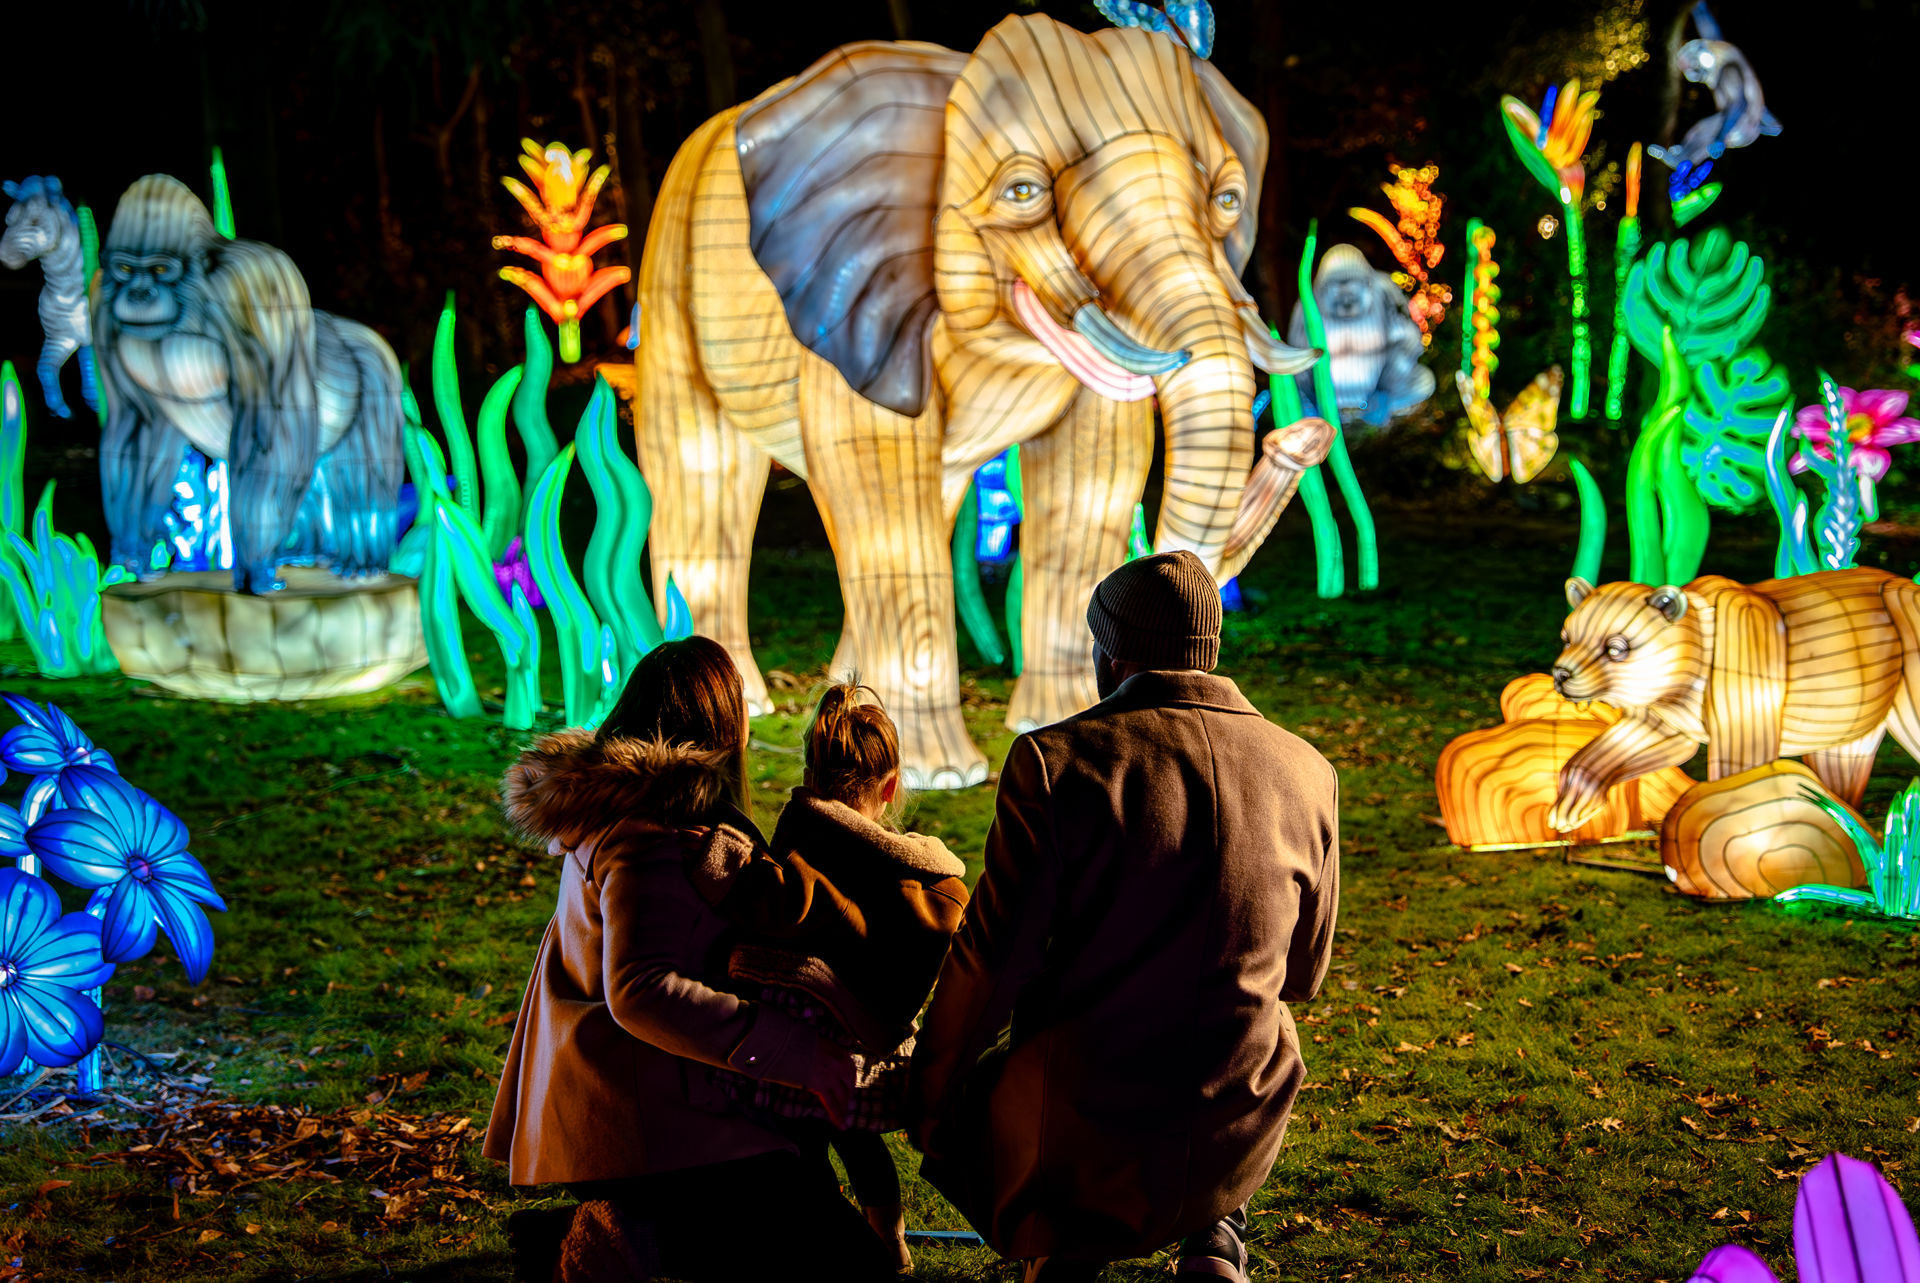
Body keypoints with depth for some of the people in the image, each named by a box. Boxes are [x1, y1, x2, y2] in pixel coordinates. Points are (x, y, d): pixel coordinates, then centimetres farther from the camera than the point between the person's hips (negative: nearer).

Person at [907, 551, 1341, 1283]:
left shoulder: (1055, 762, -12)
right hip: (1241, 1144, 2)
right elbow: (1302, 977, 10)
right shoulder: (1307, 775, -1)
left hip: (1080, 1137, -2)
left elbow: (991, 961, -10)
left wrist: (927, 1100, 5)